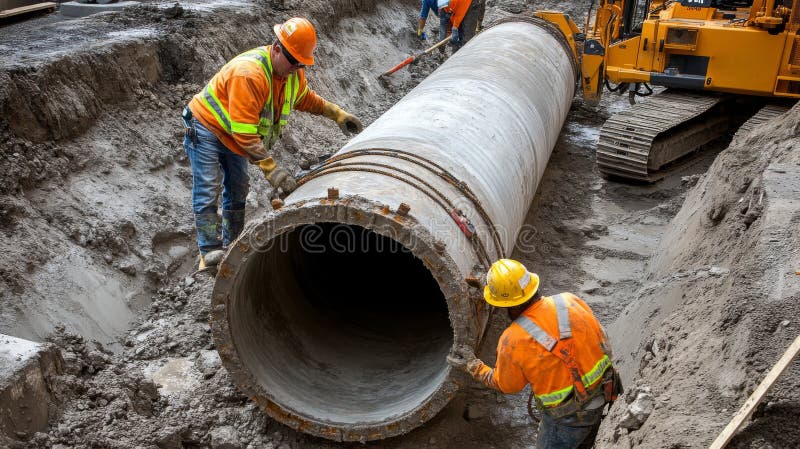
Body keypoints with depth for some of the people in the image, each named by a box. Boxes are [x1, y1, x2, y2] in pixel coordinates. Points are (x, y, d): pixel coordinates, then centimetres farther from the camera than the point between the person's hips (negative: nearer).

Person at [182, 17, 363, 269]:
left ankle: (232, 246, 21)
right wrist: (270, 168, -41)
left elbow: (306, 98, 14)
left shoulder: (292, 71, -10)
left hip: (233, 134, 8)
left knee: (238, 190, 11)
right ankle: (210, 252, -5)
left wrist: (337, 114, 6)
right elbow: (244, 132, -39)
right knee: (207, 193, -11)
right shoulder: (249, 73, -37)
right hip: (206, 128, -8)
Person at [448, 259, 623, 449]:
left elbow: (506, 385, -6)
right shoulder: (570, 301, -16)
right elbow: (601, 341, 0)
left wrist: (472, 365, 6)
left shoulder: (512, 341, -26)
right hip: (600, 397, 5)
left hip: (568, 416, -4)